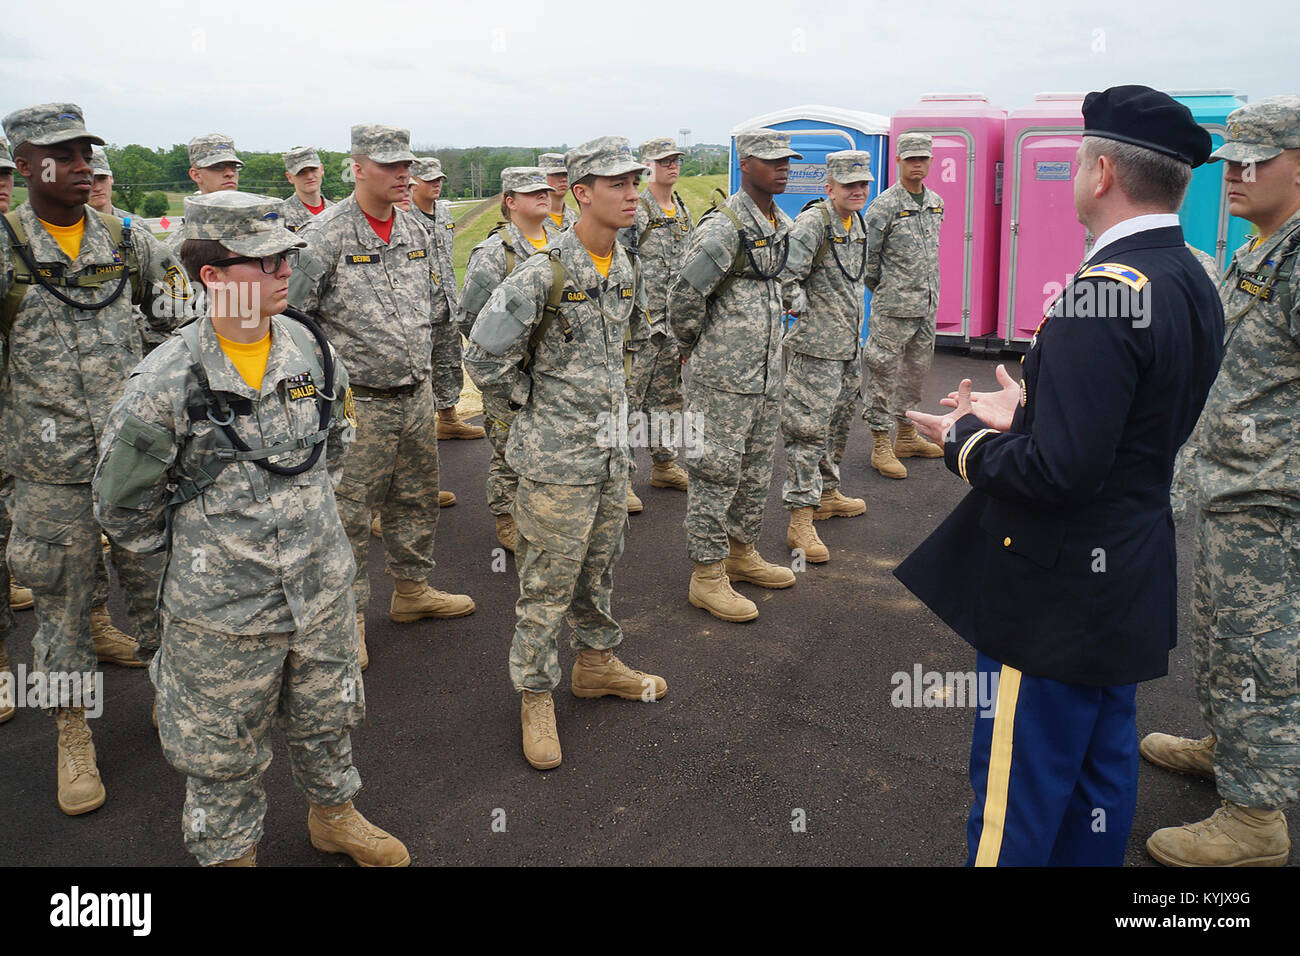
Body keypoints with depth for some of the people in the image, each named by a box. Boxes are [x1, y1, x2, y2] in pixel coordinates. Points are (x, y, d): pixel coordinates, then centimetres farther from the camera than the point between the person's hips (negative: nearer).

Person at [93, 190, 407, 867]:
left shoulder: (311, 350, -4)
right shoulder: (167, 381, -19)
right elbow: (122, 505, -7)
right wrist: (192, 548, 3)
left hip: (322, 587, 5)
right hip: (223, 608, -4)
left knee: (326, 717, 24)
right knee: (222, 750, 14)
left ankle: (334, 815, 49)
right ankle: (228, 852, 39)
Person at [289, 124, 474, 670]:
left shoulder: (416, 231, 8)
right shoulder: (324, 236, -13)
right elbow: (290, 311, -13)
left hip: (416, 393, 7)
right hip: (358, 400, -6)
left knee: (416, 499, 17)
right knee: (350, 510, 1)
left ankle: (411, 590, 35)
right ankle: (348, 616, 14)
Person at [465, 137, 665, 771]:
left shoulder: (625, 270, 6)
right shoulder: (543, 274, -18)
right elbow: (485, 358, -16)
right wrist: (537, 400, -5)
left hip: (610, 447, 7)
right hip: (556, 455, -7)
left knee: (598, 566, 21)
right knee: (546, 583, 3)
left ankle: (596, 664, 39)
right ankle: (536, 697, 19)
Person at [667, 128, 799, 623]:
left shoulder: (782, 225, 12)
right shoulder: (724, 227, -16)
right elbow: (684, 294, -16)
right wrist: (696, 344, -3)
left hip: (767, 372, 9)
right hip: (723, 376, -9)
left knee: (756, 468, 17)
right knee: (716, 470, -2)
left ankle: (741, 553, 32)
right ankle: (707, 574, 7)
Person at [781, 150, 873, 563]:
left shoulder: (858, 222, 14)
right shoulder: (813, 222, -15)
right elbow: (785, 273, -24)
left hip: (850, 344, 9)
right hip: (816, 346, -9)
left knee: (839, 422, 19)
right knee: (810, 426, -8)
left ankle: (827, 493, 35)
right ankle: (801, 519, -4)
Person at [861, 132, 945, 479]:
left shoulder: (936, 202, 12)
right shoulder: (884, 205, -10)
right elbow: (868, 254, -7)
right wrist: (881, 288, 3)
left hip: (927, 306, 7)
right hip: (894, 307, -7)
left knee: (917, 370, 15)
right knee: (884, 372, -3)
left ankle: (907, 437, 27)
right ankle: (881, 447, 2)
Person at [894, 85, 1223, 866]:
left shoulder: (1106, 290, -23)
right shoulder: (1194, 284, 5)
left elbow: (1057, 471, -28)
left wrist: (967, 439, -11)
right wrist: (1025, 413, 7)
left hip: (1058, 590, -9)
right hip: (1132, 581, 9)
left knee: (1017, 796, 6)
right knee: (1101, 778, 23)